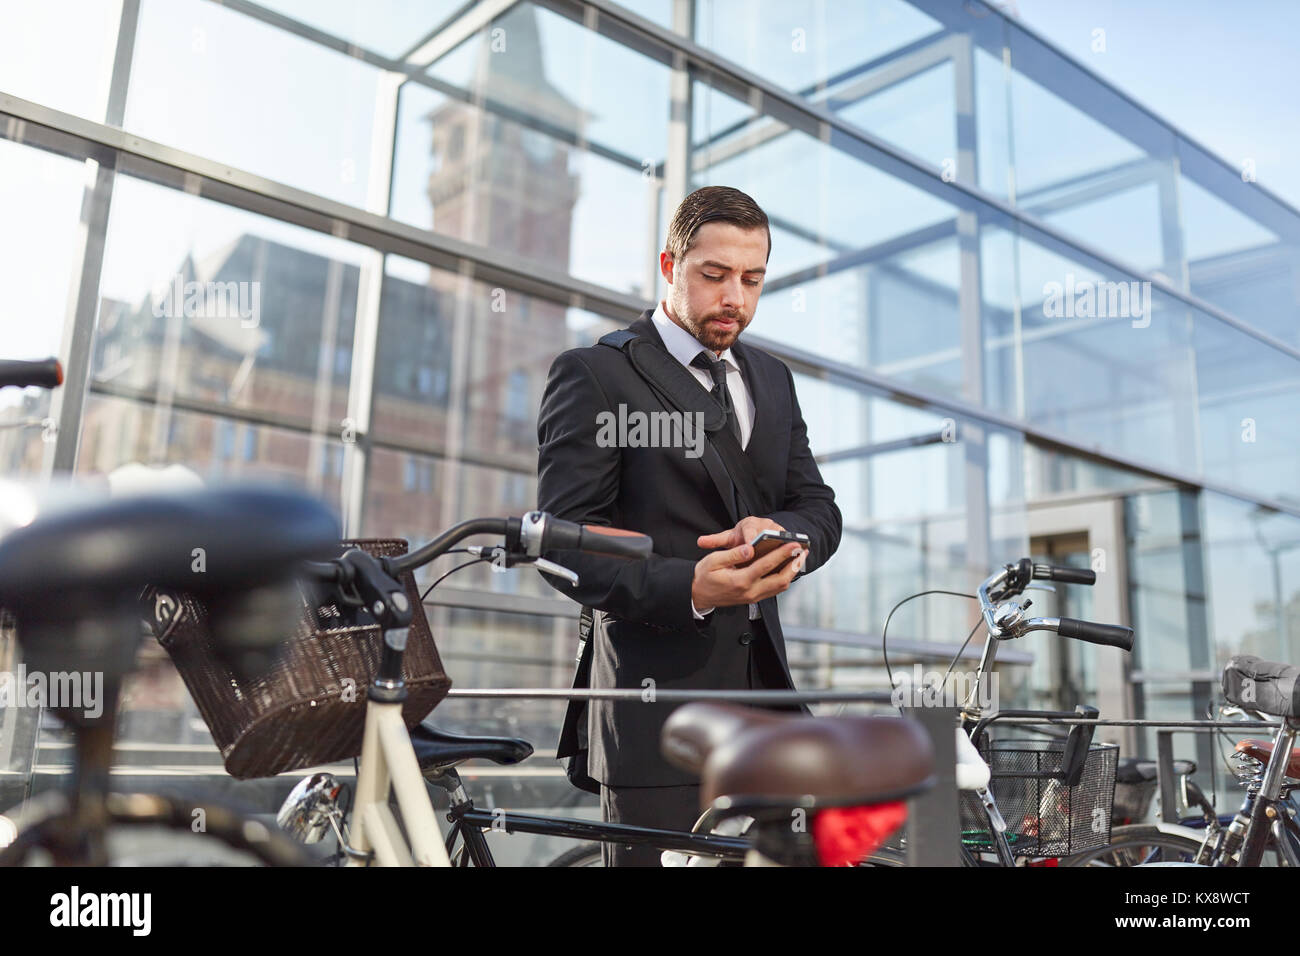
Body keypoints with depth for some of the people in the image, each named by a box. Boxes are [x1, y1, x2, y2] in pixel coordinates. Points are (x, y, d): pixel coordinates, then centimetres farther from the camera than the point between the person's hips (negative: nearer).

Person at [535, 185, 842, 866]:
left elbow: (820, 509, 13)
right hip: (656, 698, -6)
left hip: (762, 686, 6)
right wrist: (687, 589, -26)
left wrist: (782, 530, -12)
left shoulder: (771, 379, 17)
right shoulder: (593, 375, -4)